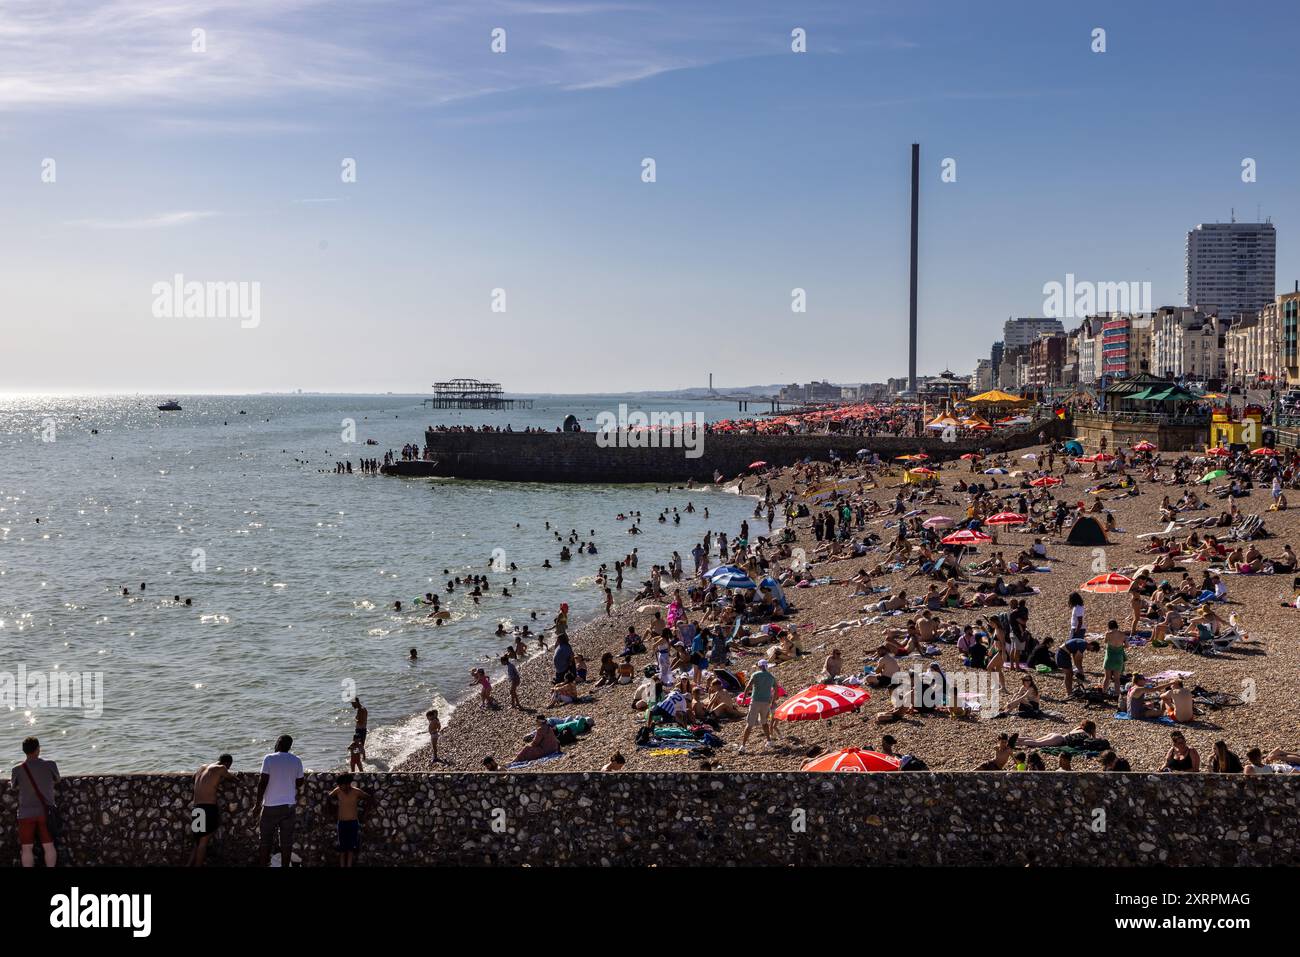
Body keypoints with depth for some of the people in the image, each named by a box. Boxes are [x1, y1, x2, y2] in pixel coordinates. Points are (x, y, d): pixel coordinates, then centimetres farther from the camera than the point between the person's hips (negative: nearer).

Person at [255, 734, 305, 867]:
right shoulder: (296, 760, 2)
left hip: (271, 805, -3)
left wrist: (258, 803, -5)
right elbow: (299, 783, 5)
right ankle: (285, 865, 9)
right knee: (287, 840, 7)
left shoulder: (269, 759, -8)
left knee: (266, 839, 9)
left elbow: (263, 782, -11)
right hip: (289, 805, 3)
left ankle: (264, 865, 11)